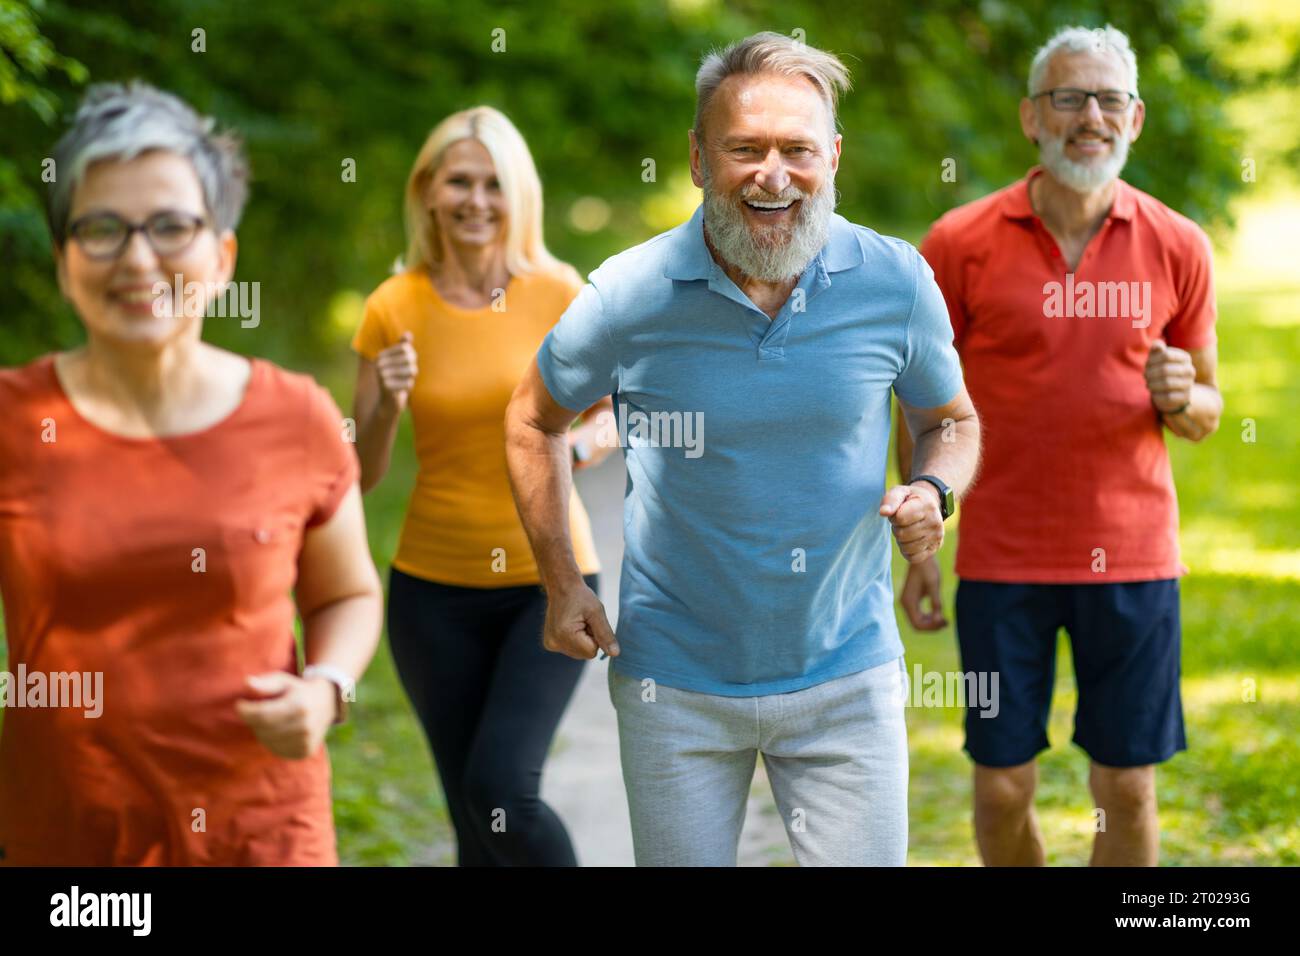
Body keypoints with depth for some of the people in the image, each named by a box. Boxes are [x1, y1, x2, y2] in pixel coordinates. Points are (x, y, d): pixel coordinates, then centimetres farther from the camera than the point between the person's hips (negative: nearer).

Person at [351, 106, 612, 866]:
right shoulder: (394, 308, -4)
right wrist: (387, 405, -19)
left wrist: (569, 447, -16)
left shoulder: (558, 293, -6)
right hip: (436, 588, 2)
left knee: (502, 791, -17)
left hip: (548, 578, -2)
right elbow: (361, 476, 0)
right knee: (473, 821, 7)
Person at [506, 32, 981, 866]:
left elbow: (951, 421, 9)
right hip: (677, 686, 0)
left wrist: (933, 492, -14)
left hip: (846, 678, 0)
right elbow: (536, 421, 7)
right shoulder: (629, 296, -11)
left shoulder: (895, 282, -9)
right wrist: (561, 584, 0)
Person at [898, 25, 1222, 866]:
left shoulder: (1177, 247, 2)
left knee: (1128, 788, 4)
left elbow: (1204, 415, 11)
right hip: (1003, 560, -1)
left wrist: (1181, 398, -13)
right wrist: (919, 551, 1)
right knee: (1001, 788, 4)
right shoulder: (962, 245, -3)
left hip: (1133, 557, 1)